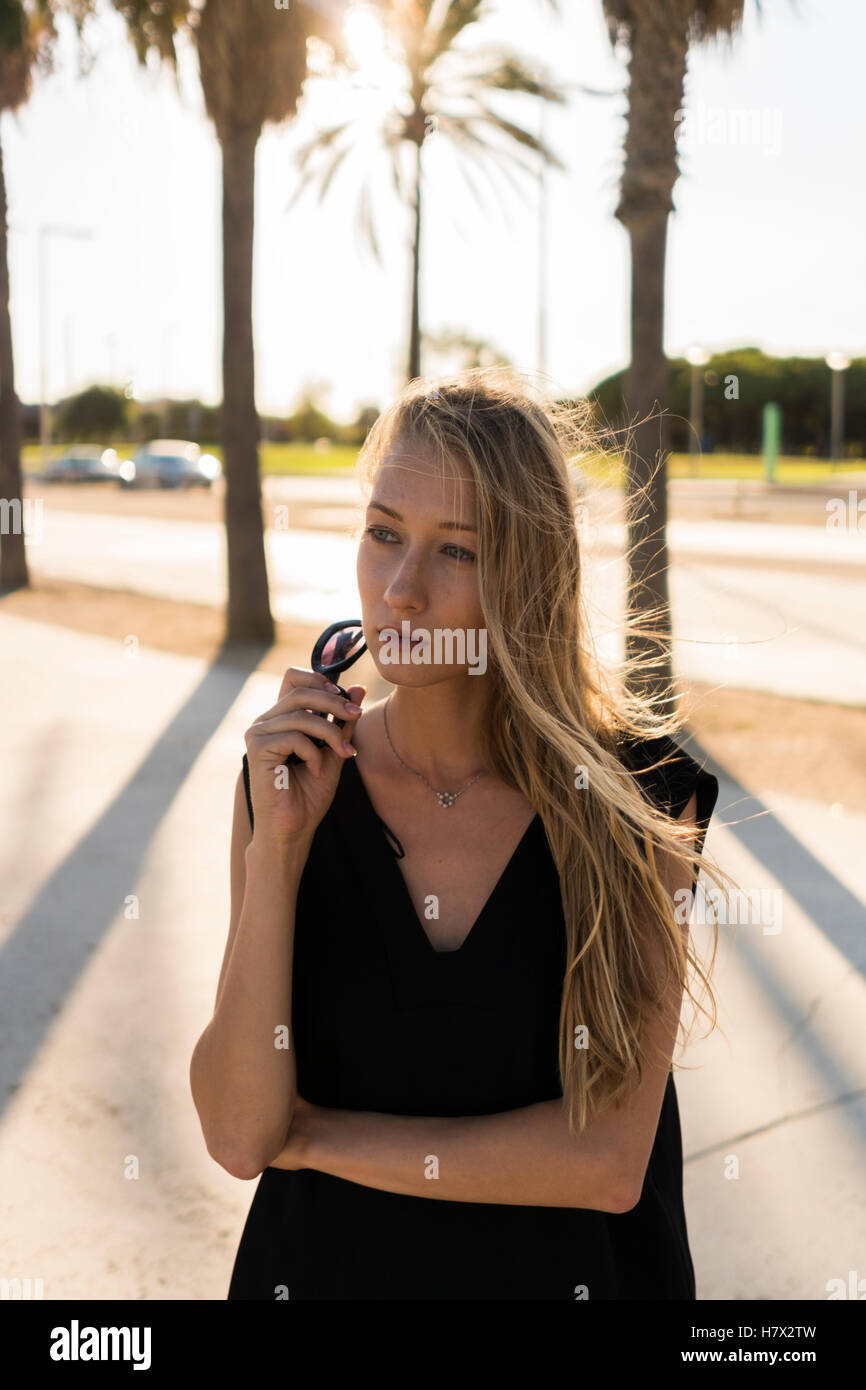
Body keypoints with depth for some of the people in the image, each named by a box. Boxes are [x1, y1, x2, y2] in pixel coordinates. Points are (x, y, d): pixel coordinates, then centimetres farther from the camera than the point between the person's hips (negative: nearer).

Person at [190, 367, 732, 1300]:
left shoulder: (640, 795, -17)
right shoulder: (288, 778, -12)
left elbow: (610, 1161, -19)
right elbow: (239, 1136, -17)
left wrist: (320, 1137, -15)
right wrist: (276, 845, -25)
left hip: (567, 1270, -1)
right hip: (325, 1267, 1)